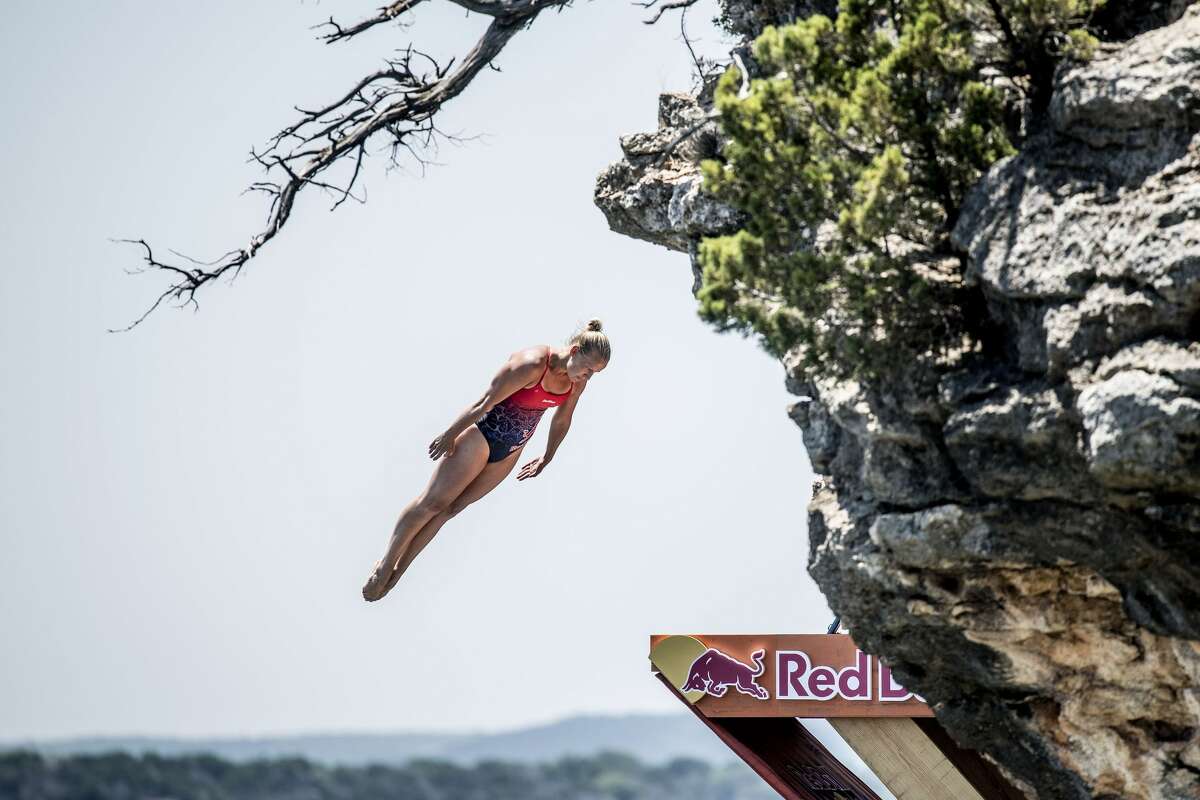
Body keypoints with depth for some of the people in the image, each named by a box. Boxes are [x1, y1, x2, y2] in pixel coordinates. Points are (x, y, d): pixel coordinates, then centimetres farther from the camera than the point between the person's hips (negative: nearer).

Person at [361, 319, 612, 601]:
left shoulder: (578, 382, -7)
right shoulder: (531, 365, -30)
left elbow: (562, 420, 12)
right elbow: (484, 403, -22)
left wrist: (547, 458, 25)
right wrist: (449, 436, -13)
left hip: (509, 453, 6)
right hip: (482, 434, -6)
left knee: (451, 508, 8)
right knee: (433, 501, 1)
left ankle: (399, 568, 15)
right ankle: (386, 563, 15)